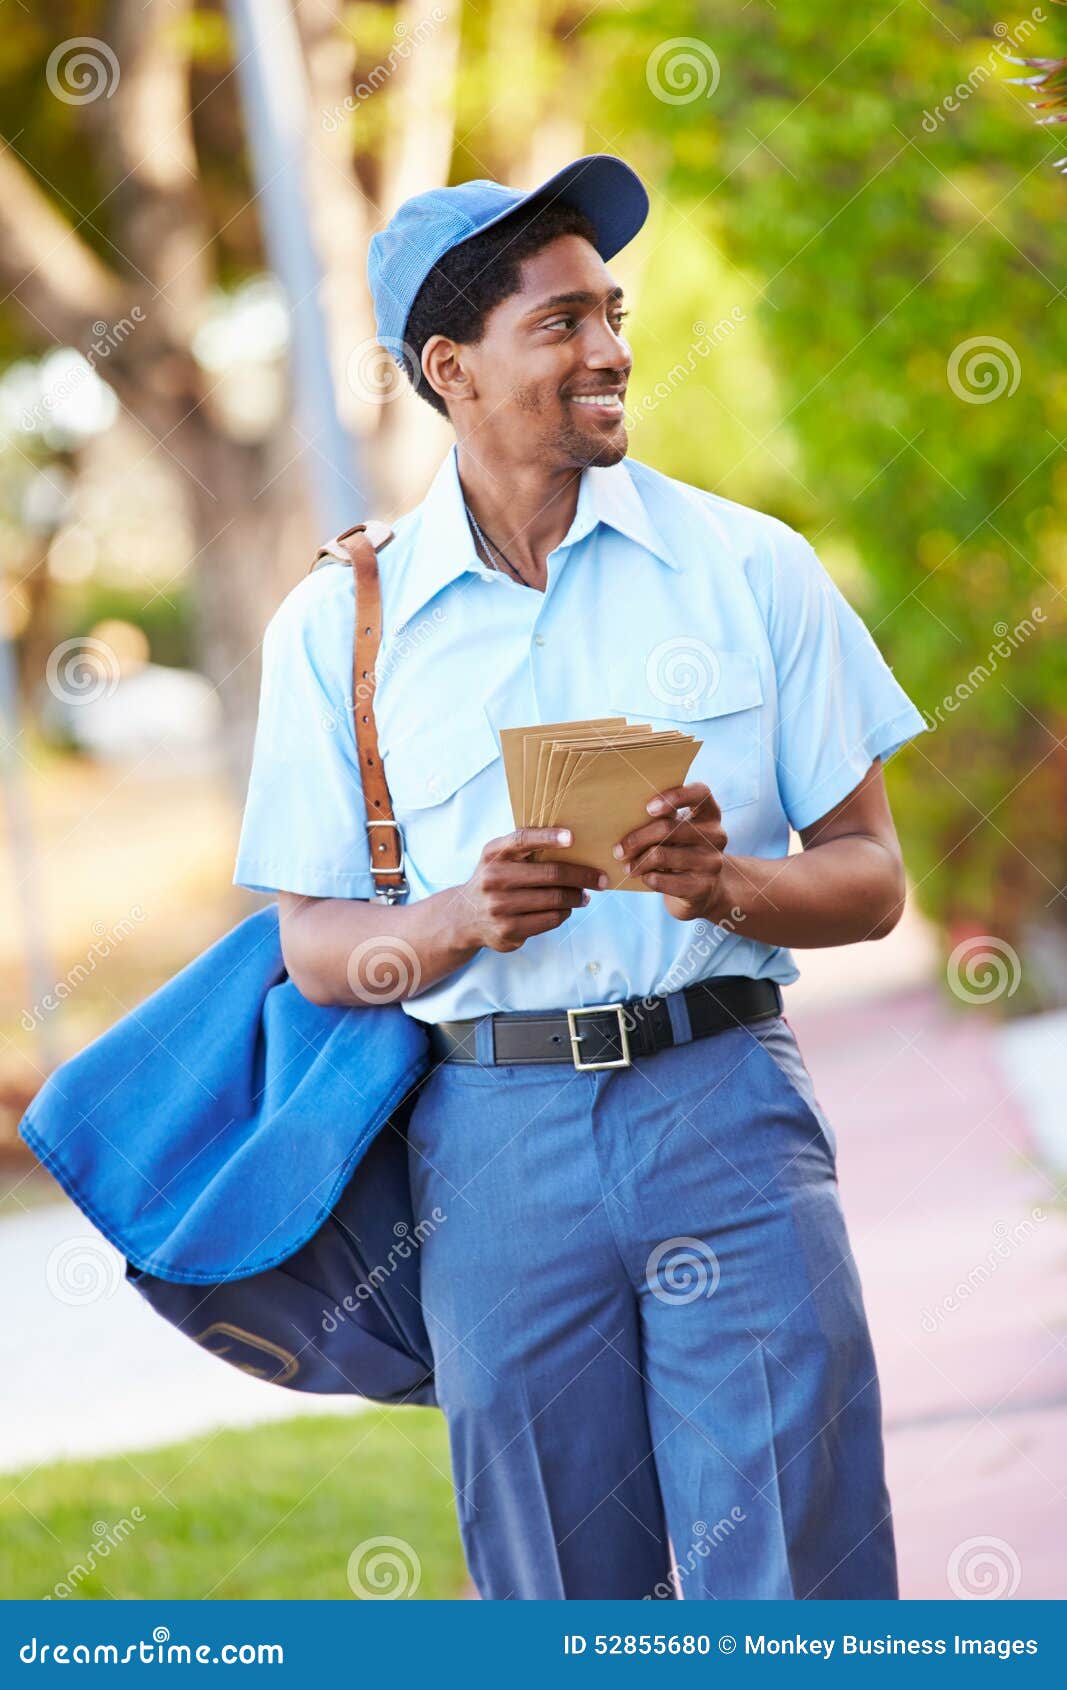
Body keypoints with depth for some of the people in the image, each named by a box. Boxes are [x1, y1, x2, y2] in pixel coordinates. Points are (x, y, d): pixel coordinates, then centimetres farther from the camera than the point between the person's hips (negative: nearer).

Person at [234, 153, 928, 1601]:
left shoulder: (744, 568, 7)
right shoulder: (338, 626, 7)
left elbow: (869, 877, 7)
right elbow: (315, 945, 8)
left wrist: (727, 883, -14)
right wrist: (464, 919, -12)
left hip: (724, 1111, 0)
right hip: (494, 1140, 1)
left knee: (793, 1584, -7)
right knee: (562, 1600, 5)